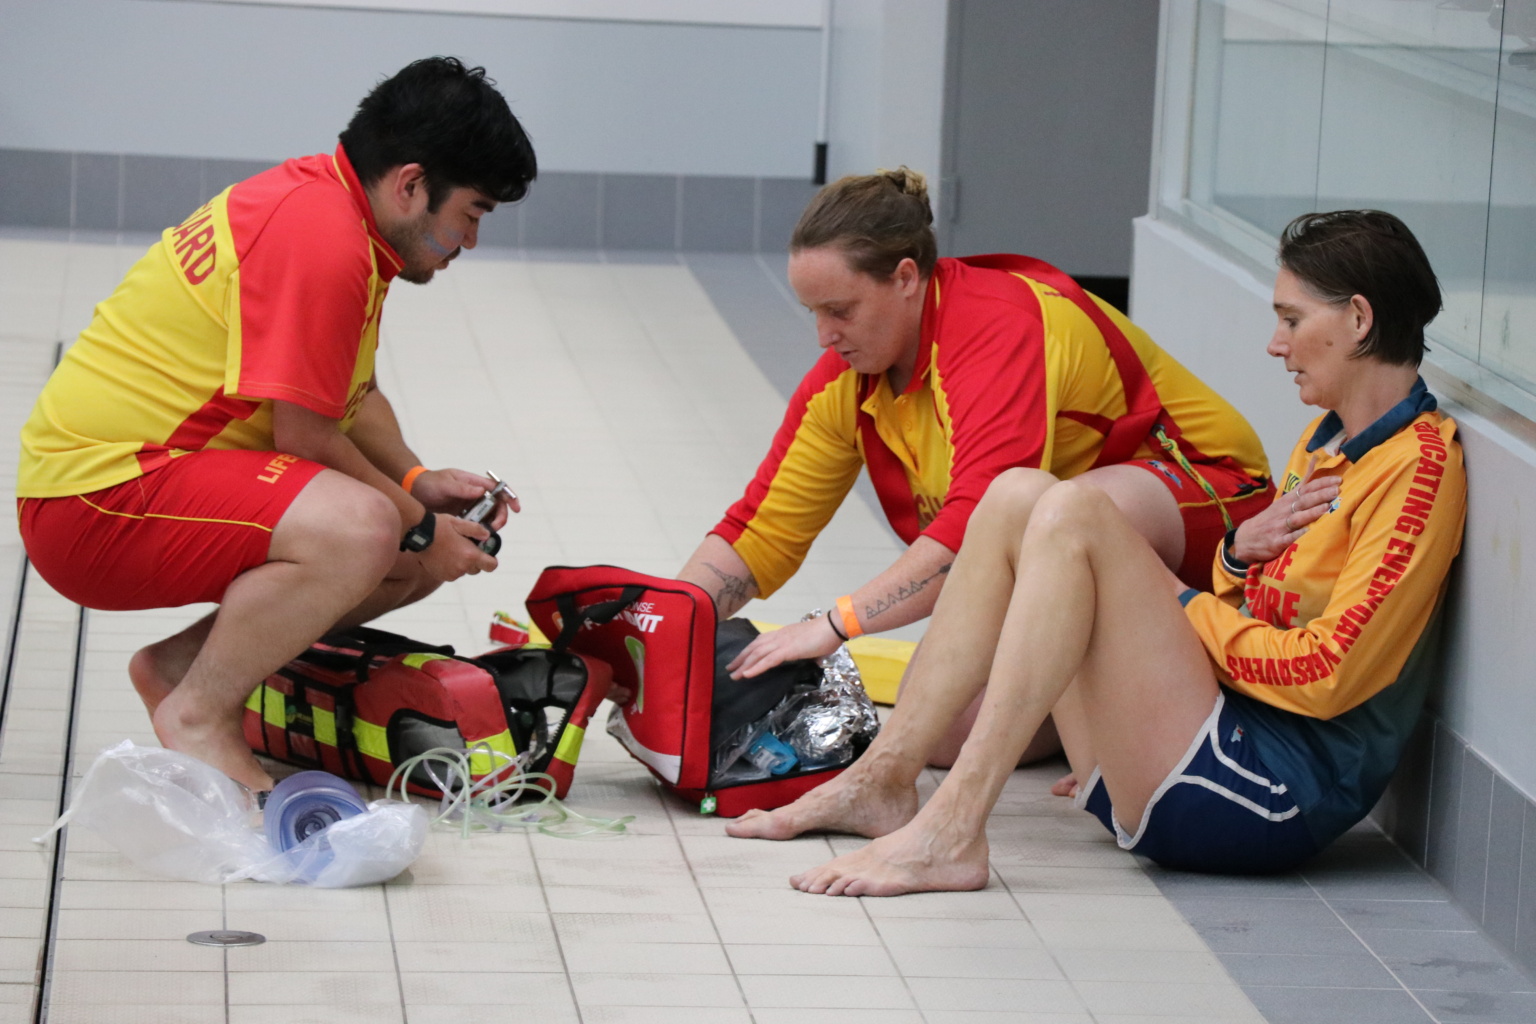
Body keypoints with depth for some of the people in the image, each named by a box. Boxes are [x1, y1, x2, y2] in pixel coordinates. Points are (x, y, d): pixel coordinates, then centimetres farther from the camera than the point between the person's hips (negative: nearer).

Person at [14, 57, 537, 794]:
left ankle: (181, 664, 10)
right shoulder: (322, 236, -21)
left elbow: (353, 396, 25)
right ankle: (196, 717, -14)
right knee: (360, 530, -32)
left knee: (420, 554, 9)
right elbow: (304, 435, -19)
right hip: (98, 495, -11)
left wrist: (417, 484, 10)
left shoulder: (328, 204, 12)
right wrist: (420, 526, -7)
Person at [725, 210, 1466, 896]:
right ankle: (882, 780, -3)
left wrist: (1191, 615, -4)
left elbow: (1324, 678, -18)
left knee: (1072, 513, -22)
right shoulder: (1327, 442, 20)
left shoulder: (1419, 465, -10)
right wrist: (1239, 556, -1)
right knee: (1018, 495, 3)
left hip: (1274, 794, -9)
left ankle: (952, 831, -28)